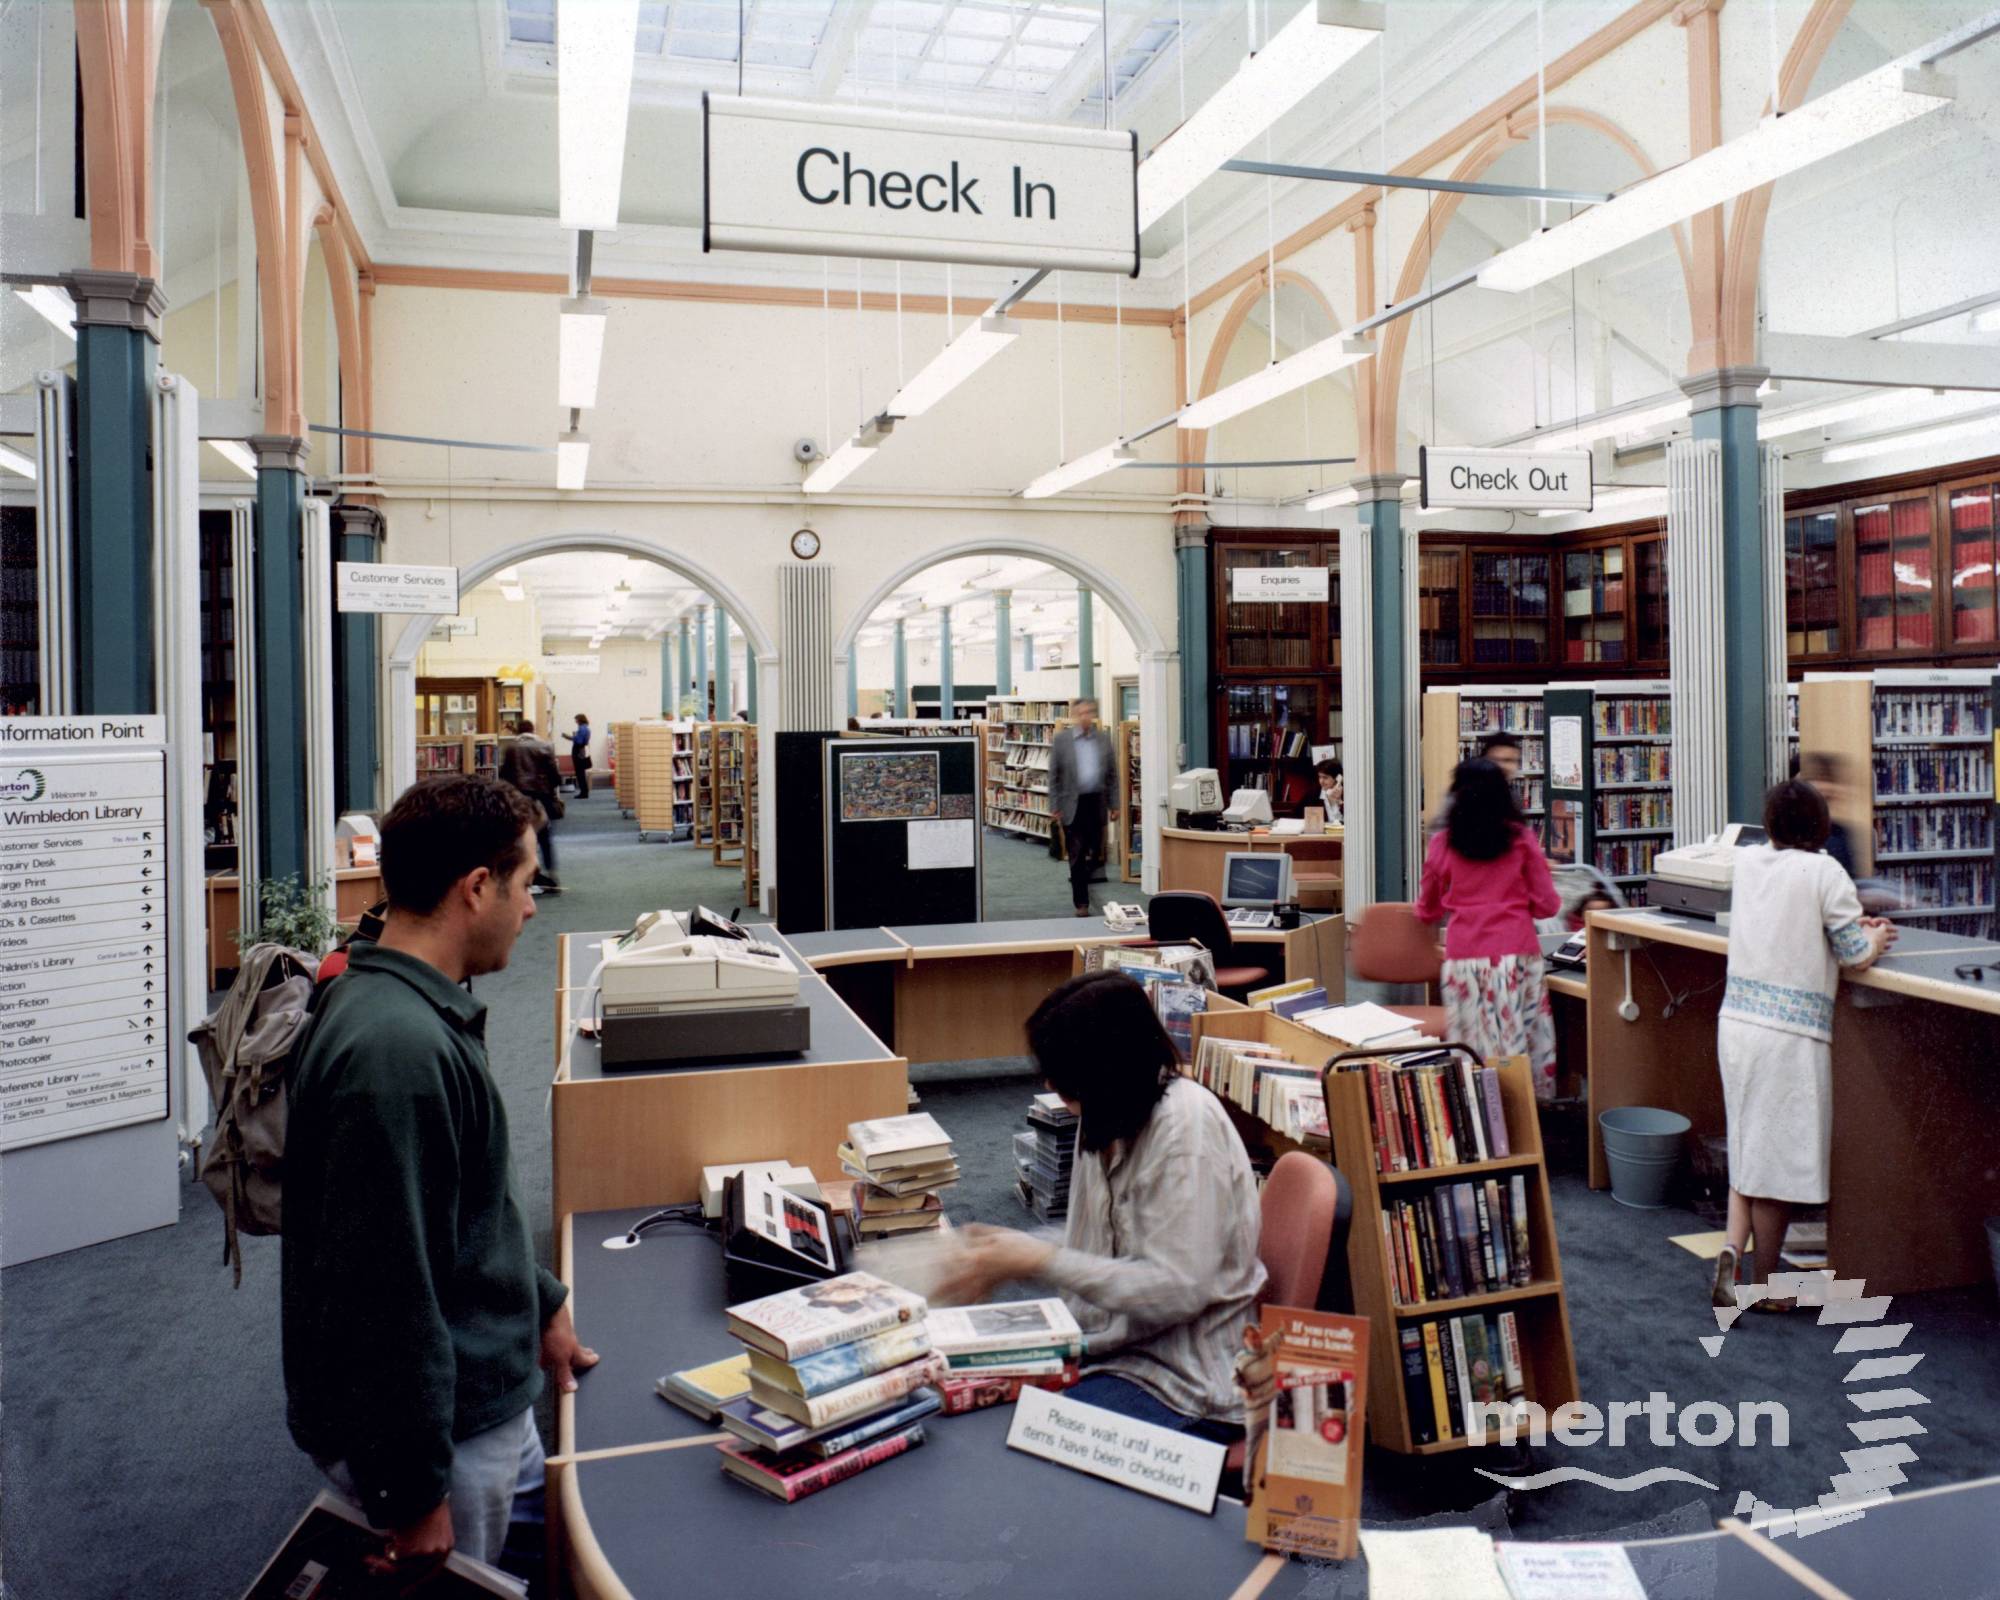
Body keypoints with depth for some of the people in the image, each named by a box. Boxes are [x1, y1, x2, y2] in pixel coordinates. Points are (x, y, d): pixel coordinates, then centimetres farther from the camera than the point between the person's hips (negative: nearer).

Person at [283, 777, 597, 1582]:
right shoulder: (398, 1047, -30)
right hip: (436, 1428, -10)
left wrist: (538, 1300, 20)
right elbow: (385, 1288, -28)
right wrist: (412, 1494, -21)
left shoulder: (421, 1012, 4)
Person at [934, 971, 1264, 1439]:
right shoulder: (1108, 1119, 4)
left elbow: (1176, 1290, -24)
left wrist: (1040, 1260, -20)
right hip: (1110, 1342, 8)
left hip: (1185, 1382, -8)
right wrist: (1017, 1249, -3)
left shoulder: (1186, 1126, -22)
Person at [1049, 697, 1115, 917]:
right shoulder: (1061, 739, -2)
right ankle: (1081, 902, 5)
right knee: (1077, 856, -1)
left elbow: (1111, 774, 10)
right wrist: (1055, 806, -4)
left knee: (1095, 852, 8)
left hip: (1097, 802, 3)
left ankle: (1081, 880, 31)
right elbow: (1053, 775, 0)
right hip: (1073, 804, -3)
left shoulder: (1104, 738, 6)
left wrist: (1114, 804, 6)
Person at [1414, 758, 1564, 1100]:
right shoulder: (1521, 839, 1)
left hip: (1463, 958, 0)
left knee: (1470, 1054, 3)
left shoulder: (1442, 843, 3)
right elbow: (1547, 906, 4)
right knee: (1516, 1047, 4)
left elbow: (1427, 911, 17)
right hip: (1516, 955, 0)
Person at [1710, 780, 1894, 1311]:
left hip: (1736, 1021, 5)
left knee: (1748, 1146, 18)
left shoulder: (1747, 861, 8)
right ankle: (1764, 1285, 15)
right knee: (1779, 1155, 5)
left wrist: (1851, 925, 26)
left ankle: (1732, 1249, 2)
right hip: (1791, 1031, -5)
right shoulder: (1824, 873, -10)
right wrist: (1876, 938, 15)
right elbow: (1856, 956, -6)